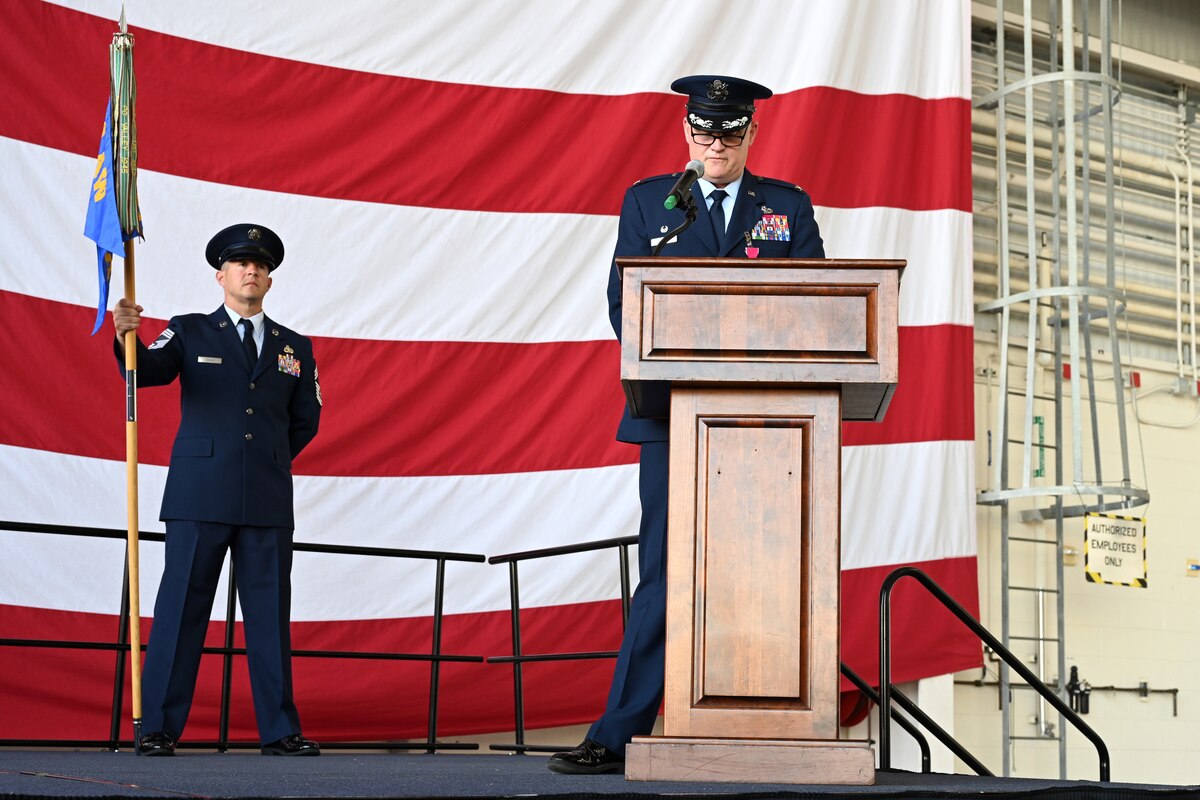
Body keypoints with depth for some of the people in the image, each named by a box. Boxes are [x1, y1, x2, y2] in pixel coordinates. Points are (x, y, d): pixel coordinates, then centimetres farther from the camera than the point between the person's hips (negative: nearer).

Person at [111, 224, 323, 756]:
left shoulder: (294, 348, 16)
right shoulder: (190, 333, 8)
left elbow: (306, 420, 24)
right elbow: (149, 371, -11)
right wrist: (127, 339, -31)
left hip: (269, 500, 3)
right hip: (200, 497, -3)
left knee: (270, 613, 3)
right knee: (181, 608, -3)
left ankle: (280, 731, 6)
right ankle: (158, 728, -1)